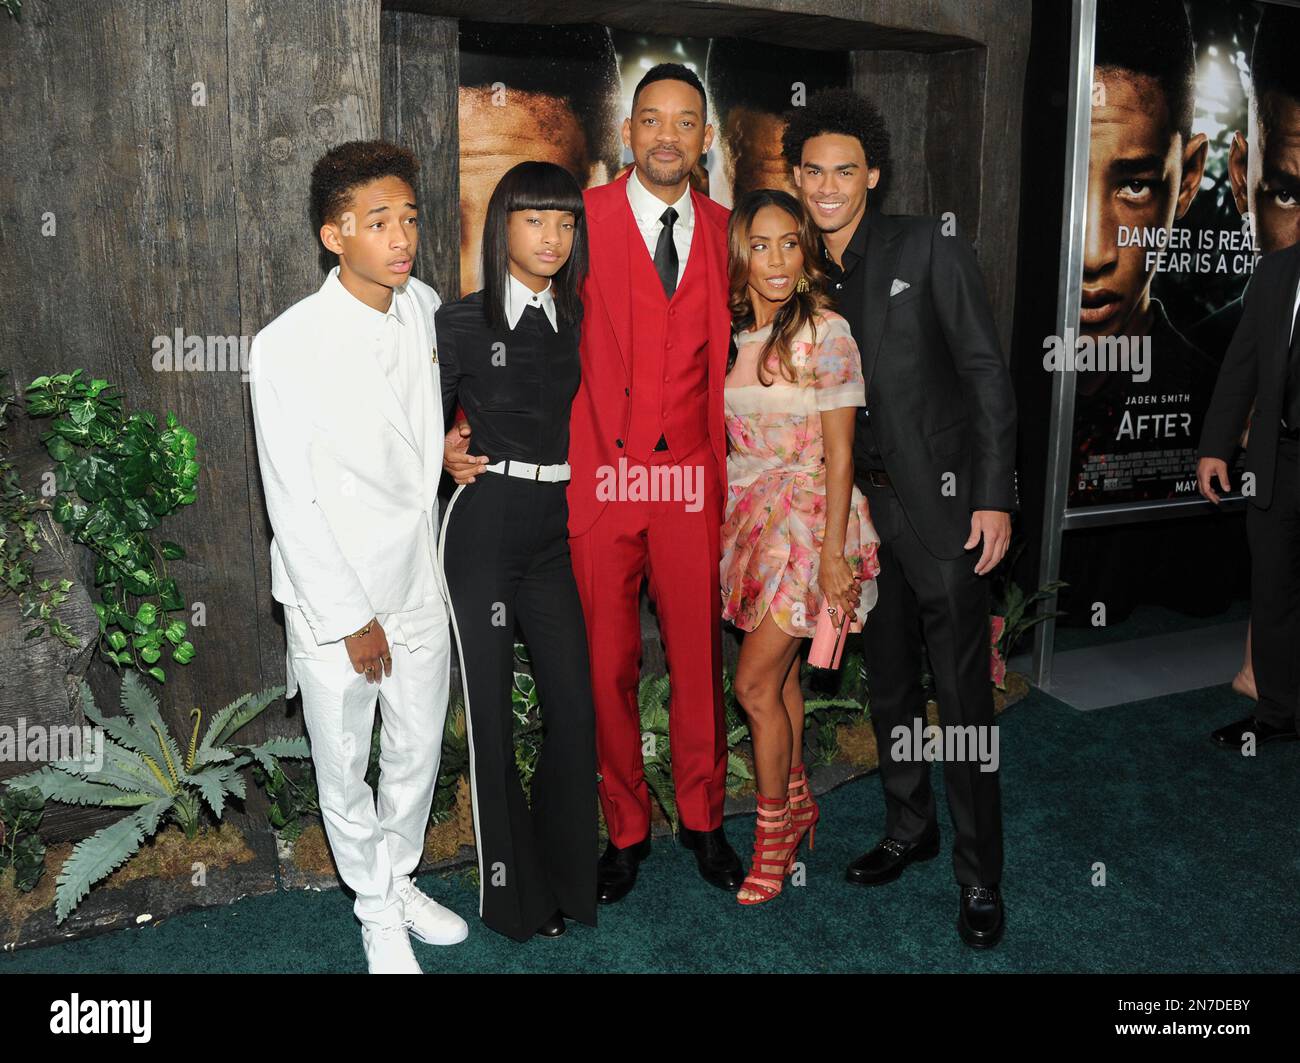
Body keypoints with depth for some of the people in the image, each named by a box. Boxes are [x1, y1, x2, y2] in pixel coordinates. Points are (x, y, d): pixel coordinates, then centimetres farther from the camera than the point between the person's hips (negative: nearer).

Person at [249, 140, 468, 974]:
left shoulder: (426, 307, -3)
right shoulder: (287, 348, -19)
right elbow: (292, 505, -16)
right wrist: (351, 619, -14)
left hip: (419, 583, 5)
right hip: (333, 598, -5)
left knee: (419, 755, 20)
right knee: (345, 770, 14)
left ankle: (401, 878, 46)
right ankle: (377, 911, 38)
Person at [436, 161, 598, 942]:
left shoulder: (577, 320, 8)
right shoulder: (463, 322, -2)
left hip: (556, 526, 4)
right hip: (485, 524, -4)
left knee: (574, 703, 4)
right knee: (492, 708, 4)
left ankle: (567, 877, 24)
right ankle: (513, 890, 20)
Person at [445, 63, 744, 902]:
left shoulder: (724, 232, 8)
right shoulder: (580, 219, -1)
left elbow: (725, 355, 12)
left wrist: (733, 468, 4)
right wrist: (469, 428, -13)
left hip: (692, 480, 3)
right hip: (599, 476, -2)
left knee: (699, 658, 11)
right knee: (608, 666, 7)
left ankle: (702, 818, 32)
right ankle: (625, 827, 28)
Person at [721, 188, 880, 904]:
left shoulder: (826, 332, -11)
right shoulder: (725, 332, 5)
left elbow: (838, 454, -12)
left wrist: (832, 554, -15)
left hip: (807, 515, -5)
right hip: (744, 514, 5)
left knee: (755, 683, -5)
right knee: (780, 673, 14)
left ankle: (774, 831, 14)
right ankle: (797, 800, 34)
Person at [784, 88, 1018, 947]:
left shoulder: (930, 249, -5)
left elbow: (987, 375, -8)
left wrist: (994, 497, -14)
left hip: (942, 504, -5)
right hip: (861, 507, 5)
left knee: (962, 693, -2)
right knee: (889, 684, 15)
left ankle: (980, 875, 11)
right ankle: (909, 829, 32)